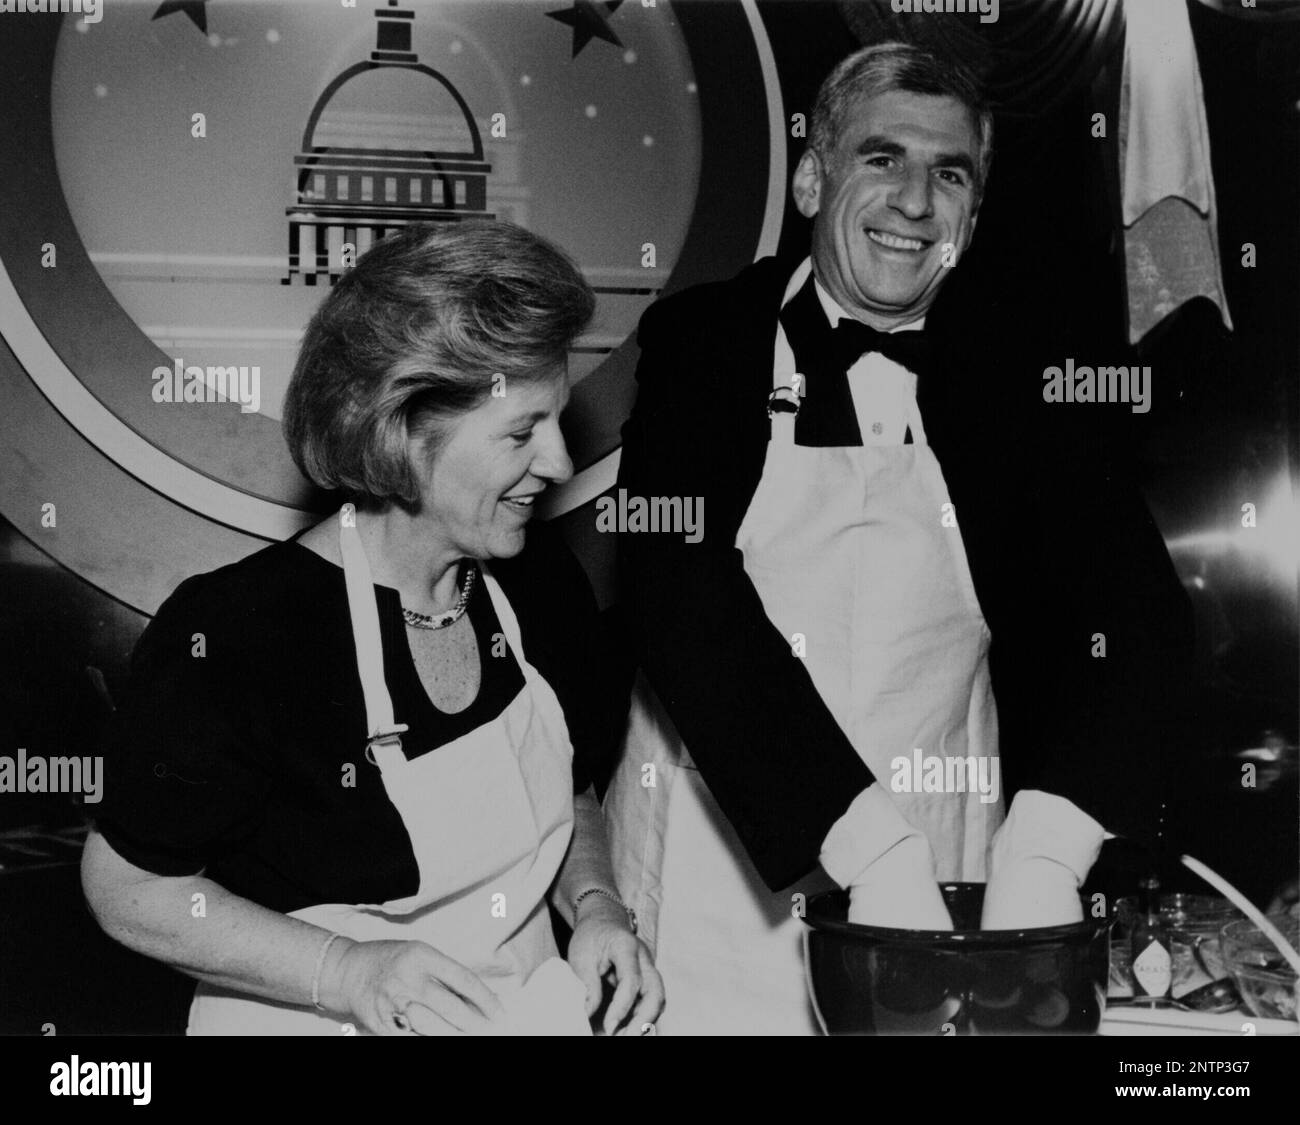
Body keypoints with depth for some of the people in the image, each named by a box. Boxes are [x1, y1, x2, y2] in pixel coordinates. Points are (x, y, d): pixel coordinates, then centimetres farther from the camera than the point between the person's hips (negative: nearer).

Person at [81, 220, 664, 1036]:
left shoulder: (543, 586, 1)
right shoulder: (234, 636, -18)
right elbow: (128, 886, -9)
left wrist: (594, 904, -2)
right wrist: (347, 974, -18)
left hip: (528, 1013, 5)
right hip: (307, 1022, -4)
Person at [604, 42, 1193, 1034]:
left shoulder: (1011, 382, 1)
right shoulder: (700, 340, -4)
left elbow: (1137, 607, -9)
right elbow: (681, 590, -16)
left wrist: (1045, 849, -26)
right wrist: (870, 843, -26)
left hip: (943, 877, 2)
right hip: (714, 866, -1)